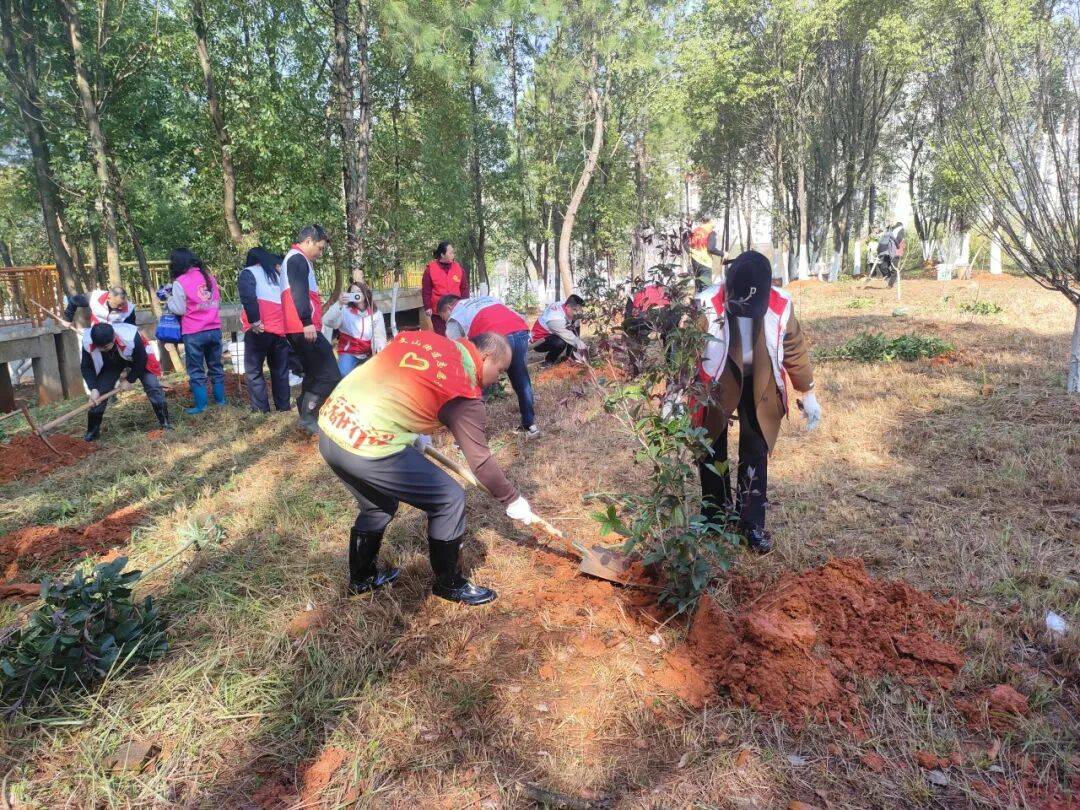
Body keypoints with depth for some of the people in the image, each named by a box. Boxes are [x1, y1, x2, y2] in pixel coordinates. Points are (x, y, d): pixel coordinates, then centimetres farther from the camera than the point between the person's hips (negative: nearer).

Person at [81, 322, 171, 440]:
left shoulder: (131, 337, -42)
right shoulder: (87, 342, -32)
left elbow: (141, 361, -25)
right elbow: (86, 367, -17)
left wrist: (129, 380, -20)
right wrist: (93, 389, -28)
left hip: (137, 359, -2)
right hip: (110, 363, 3)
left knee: (152, 386, -16)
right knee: (99, 392, -7)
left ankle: (165, 422, -2)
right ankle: (93, 431, 8)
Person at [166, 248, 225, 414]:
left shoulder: (179, 282, -8)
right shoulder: (209, 277, 8)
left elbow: (179, 309, -6)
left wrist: (169, 299, 10)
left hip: (194, 333, -5)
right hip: (215, 330, 5)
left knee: (196, 371, 5)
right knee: (216, 366, 16)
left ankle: (201, 405, 7)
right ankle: (220, 399, 21)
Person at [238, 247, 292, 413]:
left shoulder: (248, 273, 5)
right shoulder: (277, 274, 21)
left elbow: (248, 297, -14)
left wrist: (255, 321, -13)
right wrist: (286, 324, 14)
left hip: (260, 330, -5)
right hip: (281, 329, 5)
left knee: (253, 370, 4)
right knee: (280, 370, 13)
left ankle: (261, 409, 0)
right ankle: (283, 406, 15)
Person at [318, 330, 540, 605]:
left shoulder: (419, 338, 12)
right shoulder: (464, 395, -5)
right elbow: (480, 461, 2)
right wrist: (513, 500, 17)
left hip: (330, 425, 8)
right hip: (368, 447, -8)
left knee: (378, 506, 31)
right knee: (449, 500, 8)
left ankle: (361, 577, 47)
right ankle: (450, 584, 24)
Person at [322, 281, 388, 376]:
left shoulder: (376, 314, 3)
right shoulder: (345, 310, -5)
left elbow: (379, 336, -3)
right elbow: (327, 322, -20)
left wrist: (379, 349, -25)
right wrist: (339, 304, -32)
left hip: (368, 353, 2)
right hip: (349, 352, -2)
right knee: (344, 374, -28)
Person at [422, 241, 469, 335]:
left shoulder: (459, 268, 4)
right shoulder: (430, 269, -3)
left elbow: (464, 288, 8)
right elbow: (426, 290, -1)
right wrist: (427, 307, -5)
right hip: (438, 311, -2)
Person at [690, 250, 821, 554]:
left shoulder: (780, 304, -20)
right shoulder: (707, 305, -29)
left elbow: (795, 349, -4)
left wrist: (808, 393, 4)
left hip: (759, 385, 2)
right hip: (716, 387, -1)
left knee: (755, 454, 7)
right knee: (712, 454, 10)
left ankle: (752, 523, 22)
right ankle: (715, 519, 29)